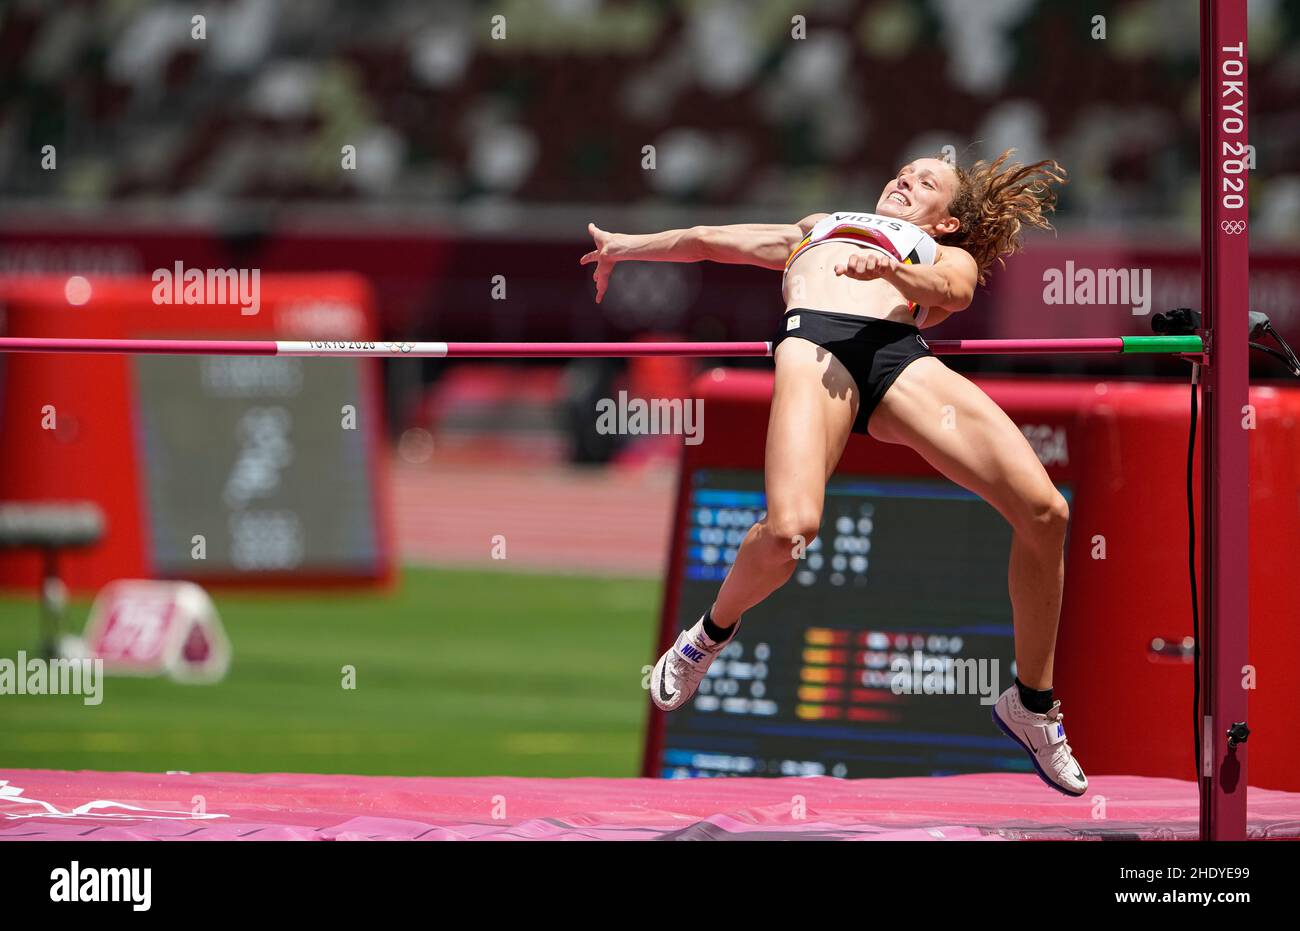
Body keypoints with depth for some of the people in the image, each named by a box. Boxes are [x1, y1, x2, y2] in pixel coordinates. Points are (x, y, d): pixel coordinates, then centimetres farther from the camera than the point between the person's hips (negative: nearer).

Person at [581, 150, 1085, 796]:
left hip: (904, 354, 1)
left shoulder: (947, 254, 35)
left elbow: (954, 289, 10)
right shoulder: (816, 228, 44)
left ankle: (1031, 706, 0)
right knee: (788, 529, -29)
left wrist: (895, 272, -11)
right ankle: (712, 632, 6)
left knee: (1043, 510, -18)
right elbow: (708, 240, 52)